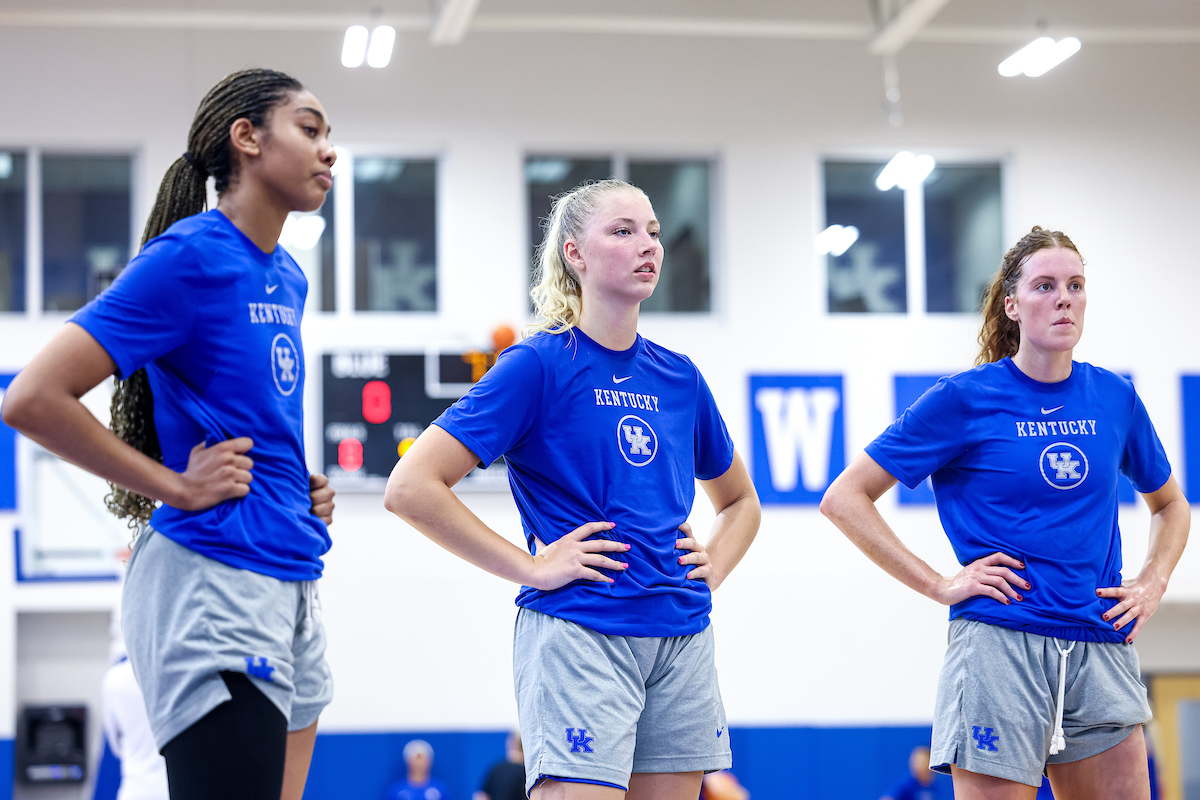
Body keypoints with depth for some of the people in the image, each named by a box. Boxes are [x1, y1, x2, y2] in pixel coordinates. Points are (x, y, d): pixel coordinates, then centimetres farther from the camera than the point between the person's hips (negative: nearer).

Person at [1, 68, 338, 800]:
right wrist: (175, 487, -12)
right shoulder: (191, 257, -11)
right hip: (213, 577, -9)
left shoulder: (287, 277, 14)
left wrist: (303, 487, 12)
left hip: (292, 585, 9)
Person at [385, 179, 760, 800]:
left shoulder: (679, 376, 13)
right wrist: (531, 567, -12)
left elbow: (739, 501, 30)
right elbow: (410, 489, -13)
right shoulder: (540, 364, -5)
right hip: (577, 629, -6)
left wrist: (712, 569, 10)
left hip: (681, 638, 6)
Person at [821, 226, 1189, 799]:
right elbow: (844, 498, -2)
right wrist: (938, 585, -7)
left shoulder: (1115, 399, 9)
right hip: (999, 643, -4)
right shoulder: (965, 399, -3)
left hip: (1101, 648, 4)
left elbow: (1169, 504, 27)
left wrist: (1152, 584, 9)